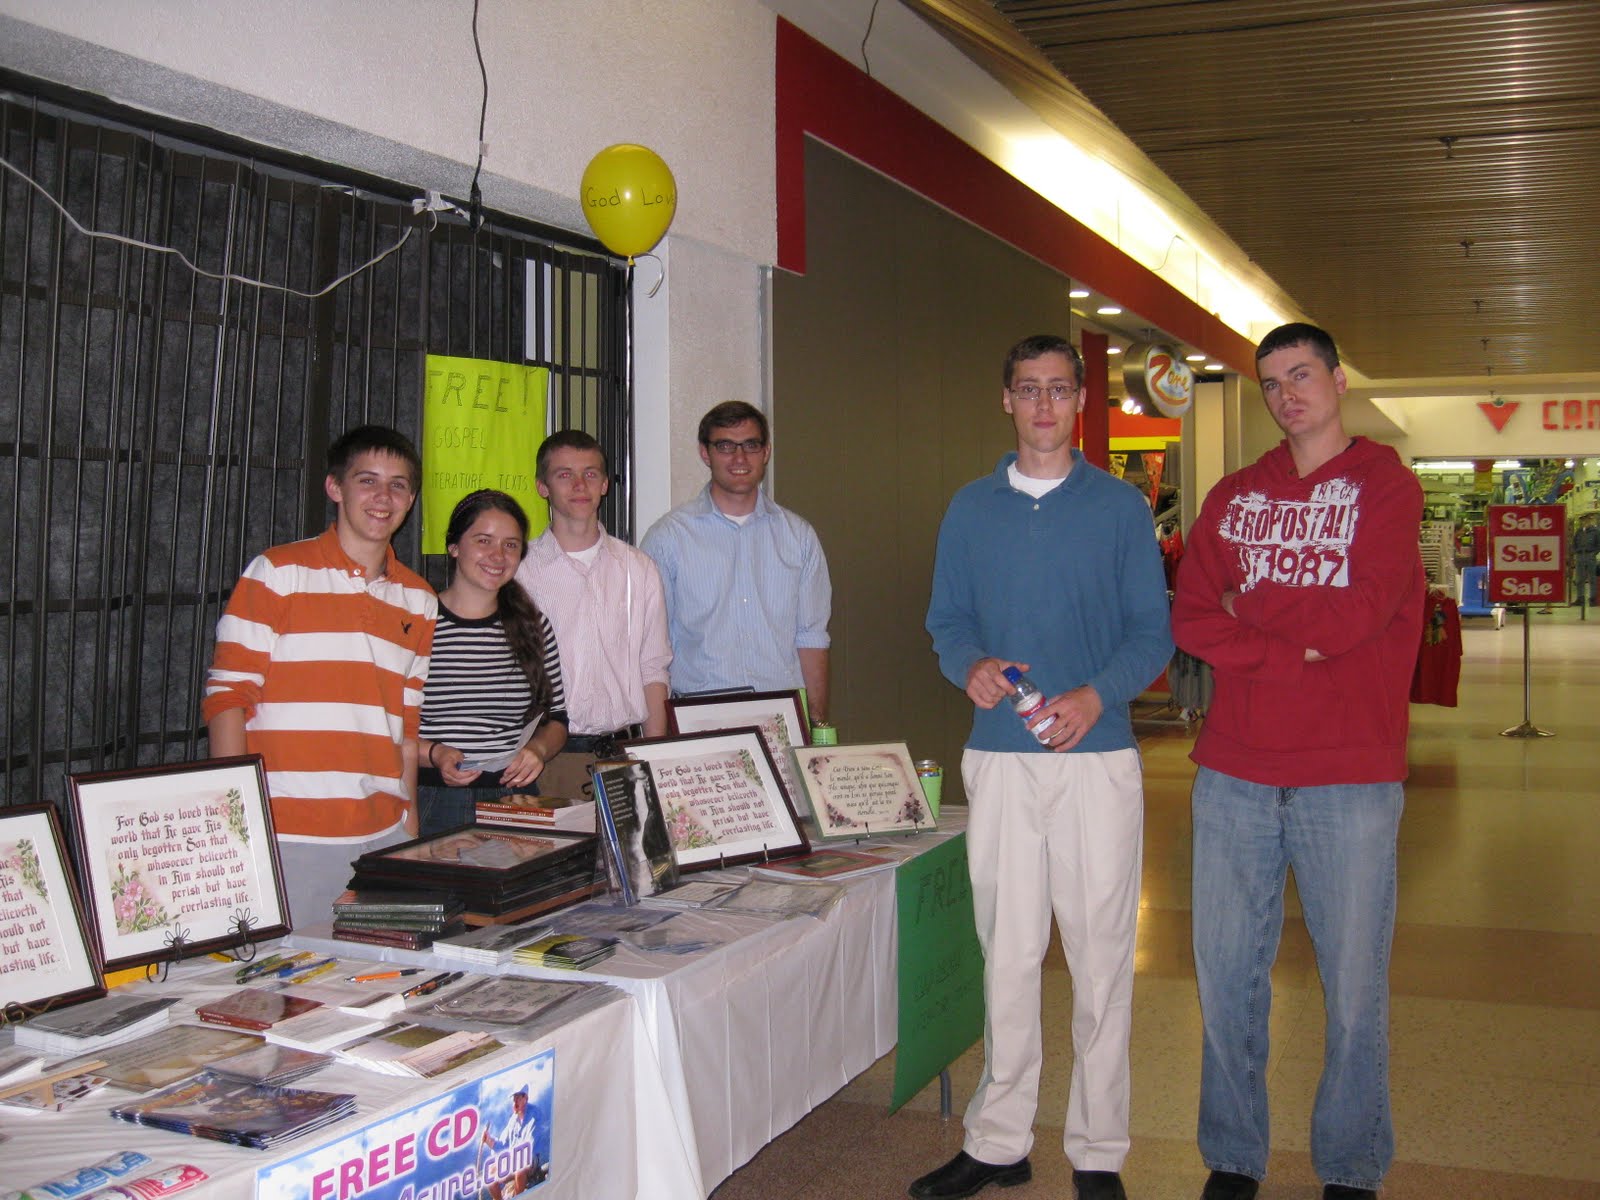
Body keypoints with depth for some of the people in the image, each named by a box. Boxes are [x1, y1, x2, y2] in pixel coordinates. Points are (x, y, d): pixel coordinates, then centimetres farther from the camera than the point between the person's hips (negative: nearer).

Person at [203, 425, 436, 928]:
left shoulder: (418, 601, 13)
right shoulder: (277, 574, -1)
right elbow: (226, 699, -3)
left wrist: (411, 829, 13)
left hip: (385, 838, 4)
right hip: (289, 840, -4)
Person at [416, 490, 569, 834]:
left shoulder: (533, 625, 9)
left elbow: (557, 719, 16)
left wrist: (538, 749, -2)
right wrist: (432, 754, -14)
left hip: (514, 800, 3)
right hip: (430, 802, -3)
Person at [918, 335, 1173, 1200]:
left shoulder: (1121, 506, 4)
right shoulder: (971, 509, 11)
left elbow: (1153, 631, 1)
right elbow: (946, 619, 11)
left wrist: (1096, 696, -16)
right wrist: (971, 666, -11)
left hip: (1097, 753, -2)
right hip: (998, 757, 2)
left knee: (1100, 954, 2)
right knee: (1005, 951, 7)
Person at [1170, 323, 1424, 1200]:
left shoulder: (1386, 485, 3)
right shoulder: (1234, 496, 14)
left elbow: (1359, 610, -11)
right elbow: (1190, 618, 1)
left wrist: (1250, 608, 0)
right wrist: (1298, 647, -11)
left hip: (1349, 777, -3)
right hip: (1234, 773, 3)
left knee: (1354, 984, 4)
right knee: (1227, 974, 7)